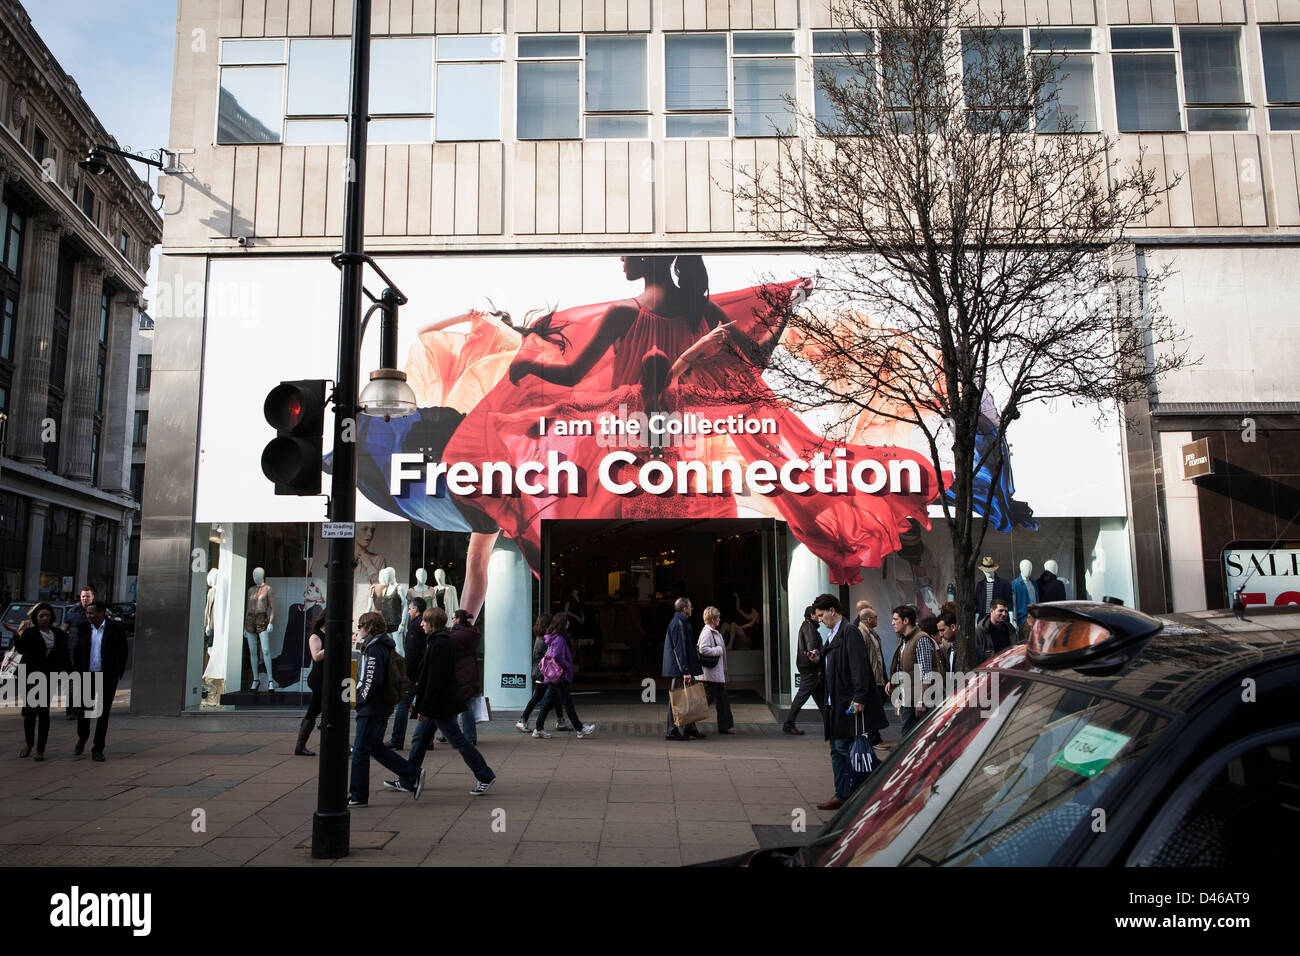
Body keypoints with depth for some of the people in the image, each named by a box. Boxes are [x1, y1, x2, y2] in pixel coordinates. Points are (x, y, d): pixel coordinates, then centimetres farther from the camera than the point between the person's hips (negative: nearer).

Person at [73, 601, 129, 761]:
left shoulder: (116, 629, -5)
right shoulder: (84, 628, 4)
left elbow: (123, 653, 0)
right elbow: (78, 652, 11)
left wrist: (118, 674, -4)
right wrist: (76, 672, 4)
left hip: (107, 677, -3)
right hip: (87, 676, 3)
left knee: (103, 713, 1)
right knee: (83, 710, 6)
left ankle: (97, 749, 9)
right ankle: (82, 739, 34)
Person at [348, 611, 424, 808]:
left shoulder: (375, 649, -16)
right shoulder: (386, 647, 14)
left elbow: (373, 681, -23)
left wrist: (361, 700, -11)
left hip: (371, 709, -10)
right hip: (383, 707, 10)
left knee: (360, 749, -2)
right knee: (376, 747, 16)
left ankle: (358, 796, 5)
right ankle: (412, 775, 14)